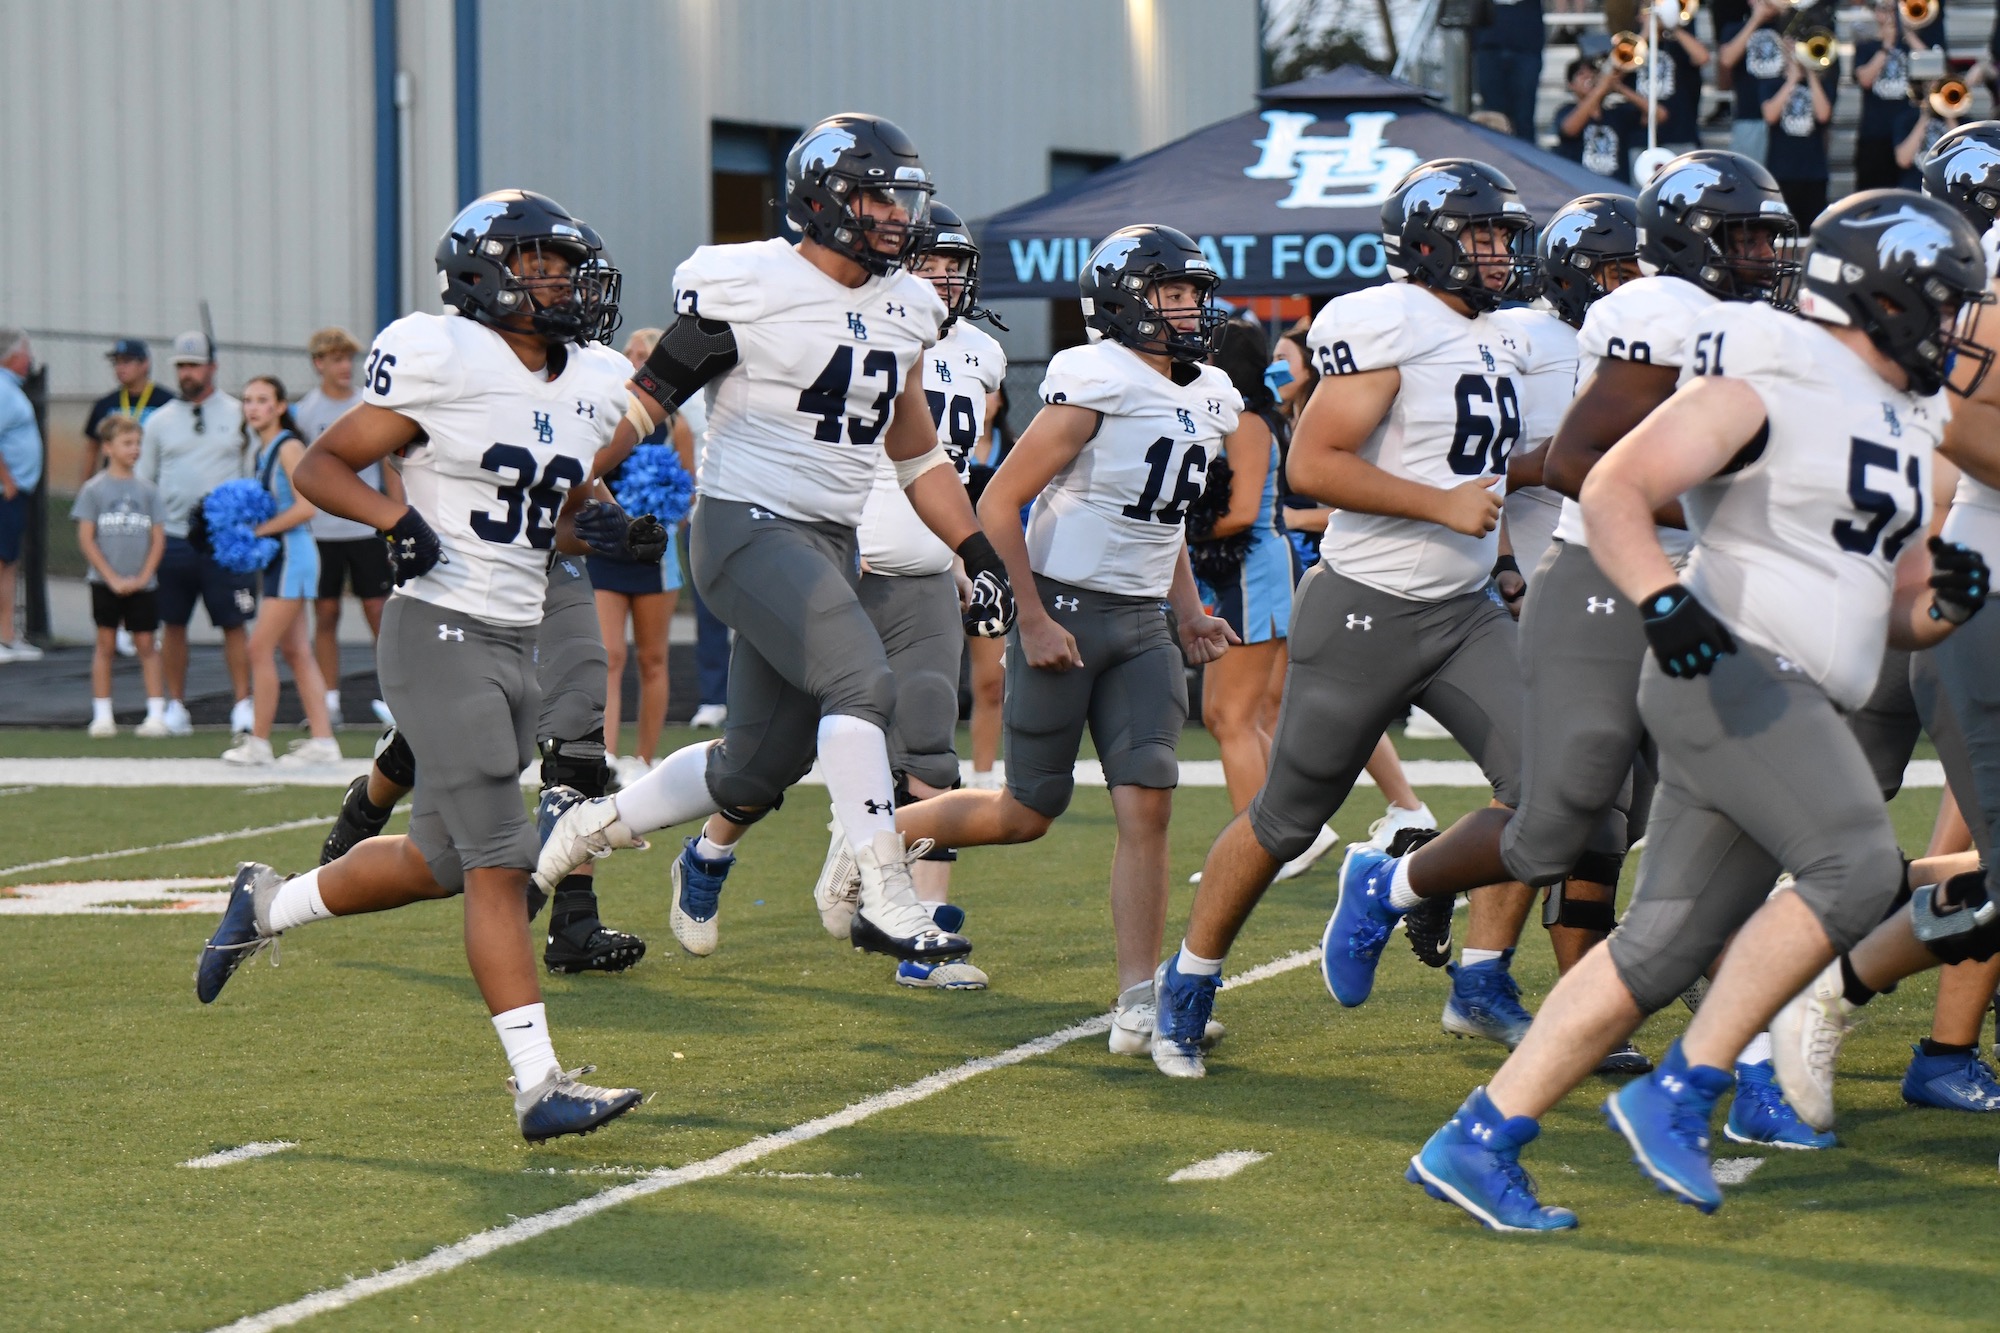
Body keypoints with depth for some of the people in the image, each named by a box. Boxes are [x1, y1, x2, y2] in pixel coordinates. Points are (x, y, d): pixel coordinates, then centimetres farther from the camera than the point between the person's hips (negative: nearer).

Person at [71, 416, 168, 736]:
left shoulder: (146, 491, 4)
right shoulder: (93, 489, -1)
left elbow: (158, 538, 4)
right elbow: (86, 538, -4)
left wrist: (143, 577, -7)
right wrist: (113, 578, -10)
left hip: (140, 584, 1)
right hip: (105, 583, -1)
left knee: (145, 645, 1)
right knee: (106, 644, 2)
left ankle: (157, 713, 3)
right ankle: (102, 715, 7)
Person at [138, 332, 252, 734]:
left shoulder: (238, 415, 5)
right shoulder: (160, 421, 10)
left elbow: (255, 474, 5)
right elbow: (144, 479, 14)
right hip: (174, 538, 2)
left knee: (233, 624, -3)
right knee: (174, 624, 5)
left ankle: (243, 704, 1)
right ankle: (175, 705, 13)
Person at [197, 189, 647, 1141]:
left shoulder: (593, 386, 10)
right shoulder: (444, 363, -11)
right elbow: (320, 466, -5)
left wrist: (608, 528, 4)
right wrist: (396, 518, -21)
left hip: (519, 643, 8)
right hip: (441, 633, -8)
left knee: (437, 863, 16)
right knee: (499, 862, -12)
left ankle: (266, 905, 39)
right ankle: (539, 1085, -13)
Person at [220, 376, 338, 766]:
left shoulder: (289, 447, -13)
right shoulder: (263, 450, 13)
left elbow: (306, 507, -20)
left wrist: (259, 530, -16)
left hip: (293, 554, -10)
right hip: (279, 557, 10)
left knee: (260, 648, -8)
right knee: (296, 652, 9)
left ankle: (258, 742, -3)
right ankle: (322, 739, 11)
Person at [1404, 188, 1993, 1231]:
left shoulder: (1899, 432, 22)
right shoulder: (1770, 383, -7)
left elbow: (1898, 617, 26)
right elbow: (1613, 489, -14)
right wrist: (1661, 596, -30)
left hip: (1793, 707, 9)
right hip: (1732, 674, -9)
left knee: (1662, 950, 4)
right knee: (1858, 869, -23)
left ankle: (1478, 1143, 5)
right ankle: (1679, 1095, -16)